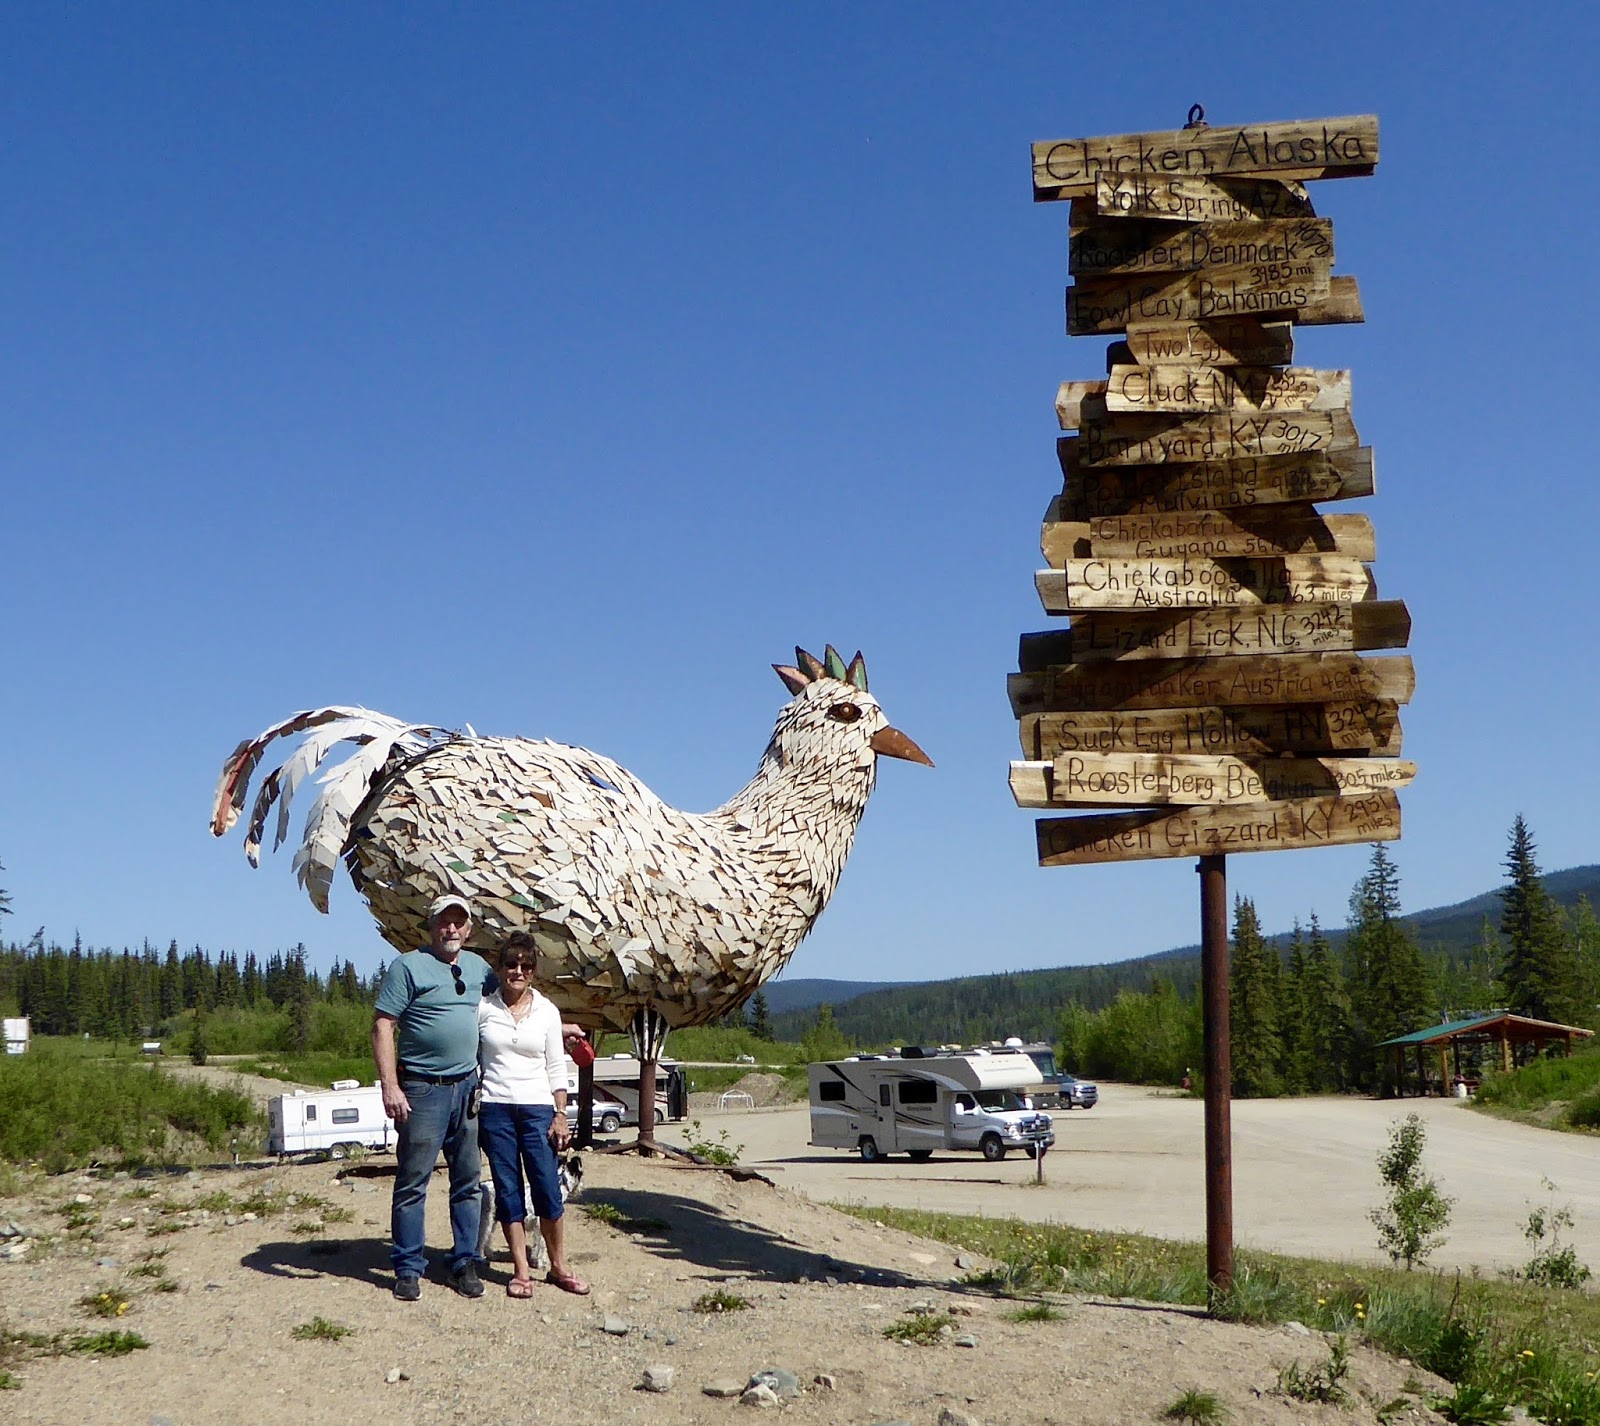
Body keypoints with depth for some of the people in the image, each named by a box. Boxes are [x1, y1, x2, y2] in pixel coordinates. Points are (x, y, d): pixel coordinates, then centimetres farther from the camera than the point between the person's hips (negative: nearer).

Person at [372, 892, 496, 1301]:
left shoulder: (478, 967, 13)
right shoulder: (408, 966, -5)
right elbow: (383, 1025, -10)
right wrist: (390, 1085, -18)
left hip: (467, 1087, 6)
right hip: (423, 1090, -6)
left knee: (467, 1182, 10)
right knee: (413, 1182, 0)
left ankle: (464, 1264, 19)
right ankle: (408, 1269, 8)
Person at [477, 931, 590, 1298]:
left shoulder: (547, 1012, 4)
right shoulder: (482, 1007, 1)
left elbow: (556, 1068, 6)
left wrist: (560, 1115, 1)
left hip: (538, 1108, 0)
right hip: (494, 1107, 0)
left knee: (548, 1188, -2)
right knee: (507, 1189, 4)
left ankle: (559, 1266, 12)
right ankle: (521, 1270, 11)